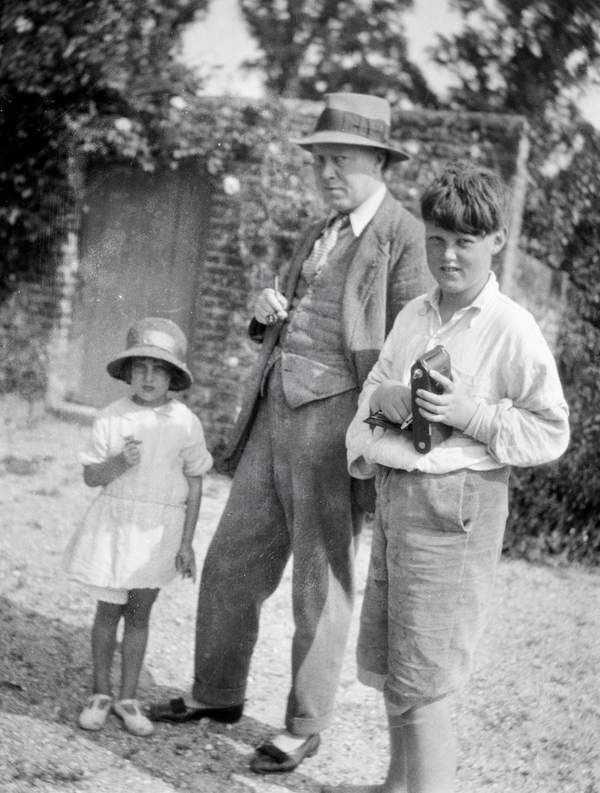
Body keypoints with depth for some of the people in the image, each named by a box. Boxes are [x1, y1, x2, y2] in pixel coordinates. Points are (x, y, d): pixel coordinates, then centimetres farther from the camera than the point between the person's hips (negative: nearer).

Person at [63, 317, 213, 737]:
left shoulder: (185, 423, -5)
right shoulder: (111, 418, -6)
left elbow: (195, 483, 1)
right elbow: (91, 476, -2)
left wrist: (187, 542, 0)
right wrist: (119, 463, -23)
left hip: (161, 529, 0)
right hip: (115, 522, 0)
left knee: (139, 612, 8)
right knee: (109, 610, 6)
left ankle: (128, 698, 20)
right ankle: (101, 693, 22)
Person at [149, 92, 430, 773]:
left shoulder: (403, 235, -9)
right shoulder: (319, 234, 16)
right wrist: (265, 312, 2)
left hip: (337, 420, -8)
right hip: (275, 413, 8)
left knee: (320, 583, 3)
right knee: (231, 562, 15)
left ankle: (304, 727, 17)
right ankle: (217, 693, 32)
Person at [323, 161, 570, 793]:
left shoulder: (512, 329, -9)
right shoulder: (414, 315, 12)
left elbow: (550, 433, -9)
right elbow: (373, 391, 21)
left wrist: (469, 413, -18)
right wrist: (384, 398, -2)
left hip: (452, 503, -8)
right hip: (393, 493, 8)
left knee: (419, 680, -5)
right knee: (382, 664, 18)